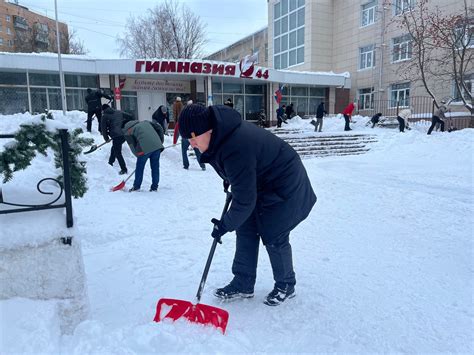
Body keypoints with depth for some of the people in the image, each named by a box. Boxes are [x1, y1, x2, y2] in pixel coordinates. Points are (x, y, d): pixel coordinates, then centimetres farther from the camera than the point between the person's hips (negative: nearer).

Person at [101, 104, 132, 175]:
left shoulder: (105, 116, 5)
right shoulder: (119, 112, 17)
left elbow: (103, 128, 6)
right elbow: (130, 117, 14)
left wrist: (106, 138, 18)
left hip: (116, 136, -6)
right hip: (125, 134, 6)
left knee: (117, 153, 6)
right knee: (114, 148, 28)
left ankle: (124, 169, 5)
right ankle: (111, 162, 43)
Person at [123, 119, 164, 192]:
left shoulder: (127, 132, 14)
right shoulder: (145, 122, 27)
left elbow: (133, 147, 6)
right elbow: (159, 128, 20)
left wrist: (138, 155, 14)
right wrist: (161, 141, 23)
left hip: (145, 148, -4)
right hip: (157, 146, 4)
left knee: (139, 167, 13)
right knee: (155, 167, 13)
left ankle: (136, 187, 23)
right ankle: (154, 187, 18)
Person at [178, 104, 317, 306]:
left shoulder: (236, 150, -37)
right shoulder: (222, 132, -9)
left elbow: (244, 200, -30)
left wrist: (225, 225, -18)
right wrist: (229, 179, 16)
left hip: (285, 188, -10)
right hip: (259, 182, 10)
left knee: (273, 237, -2)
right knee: (245, 229, 7)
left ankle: (286, 286, 23)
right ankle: (243, 284, 18)